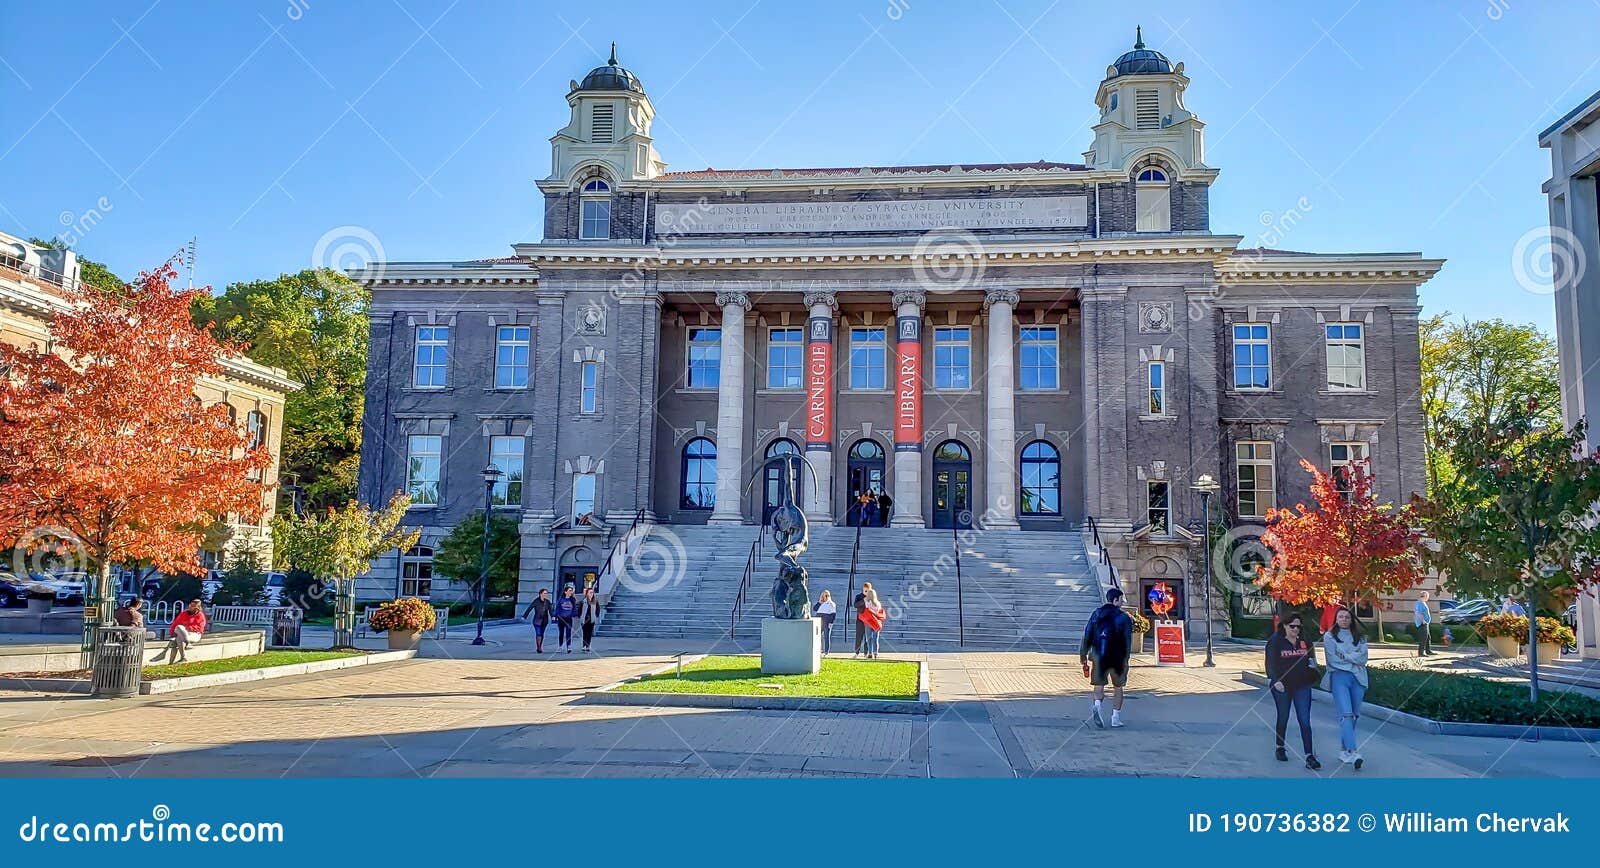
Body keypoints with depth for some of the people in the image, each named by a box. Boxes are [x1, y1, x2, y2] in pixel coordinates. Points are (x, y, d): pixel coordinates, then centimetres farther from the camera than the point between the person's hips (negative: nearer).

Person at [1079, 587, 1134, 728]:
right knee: (1117, 687, 14)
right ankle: (1116, 718, 14)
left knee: (1099, 685, 8)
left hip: (1099, 657, 2)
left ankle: (1097, 706, -20)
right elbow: (1127, 641, -9)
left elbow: (1087, 636, 4)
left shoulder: (1096, 614, 5)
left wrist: (1083, 656, 9)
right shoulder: (1124, 617, -4)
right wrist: (1125, 661, -7)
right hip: (1117, 659, -2)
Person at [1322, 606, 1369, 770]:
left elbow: (1363, 658, 1)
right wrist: (1354, 660, -2)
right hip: (1339, 677, -4)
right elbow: (1333, 659, -4)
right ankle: (1353, 751, -22)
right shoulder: (1329, 636, 4)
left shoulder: (1359, 637, 14)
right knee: (1346, 714, -14)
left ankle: (1344, 749, 18)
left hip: (1358, 678, 4)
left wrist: (1344, 655, -7)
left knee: (1354, 715, 6)